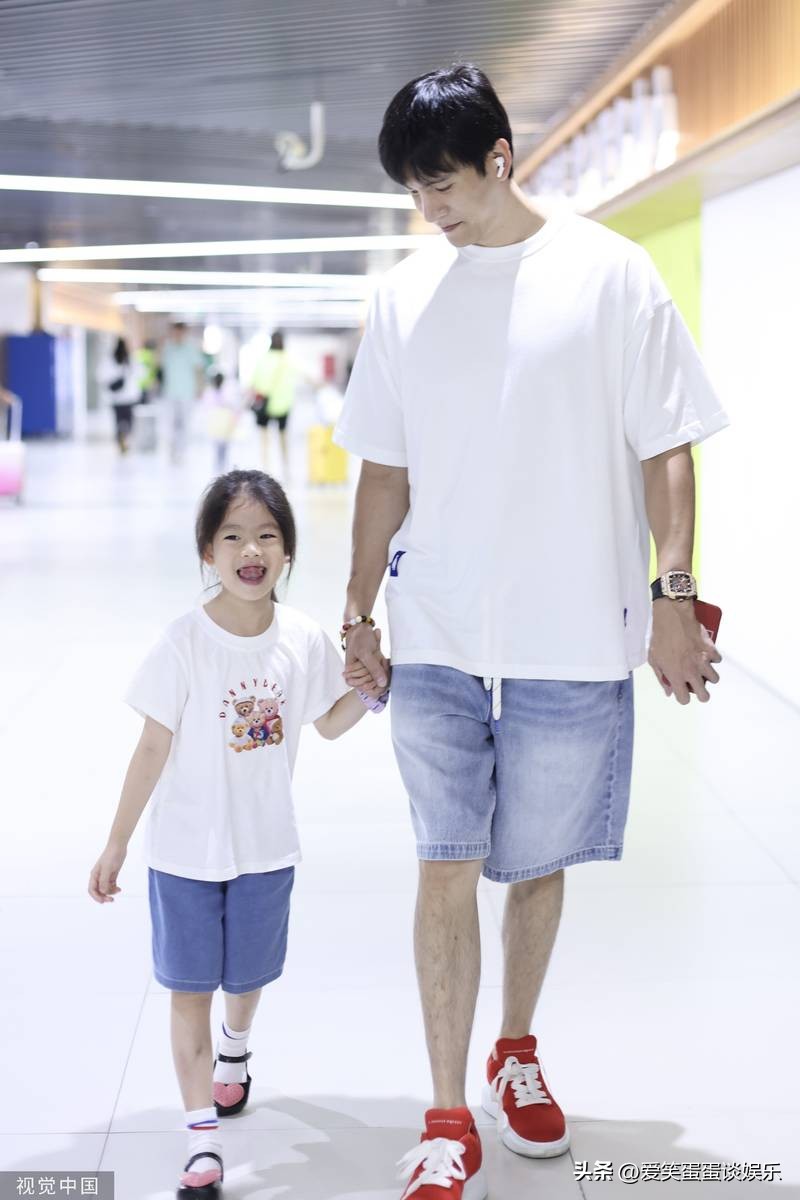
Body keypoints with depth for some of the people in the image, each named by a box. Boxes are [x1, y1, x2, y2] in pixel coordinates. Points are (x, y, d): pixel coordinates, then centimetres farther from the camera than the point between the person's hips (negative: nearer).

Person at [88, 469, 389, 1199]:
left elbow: (330, 725, 9)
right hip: (187, 851, -3)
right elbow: (154, 749, -11)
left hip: (267, 848, 3)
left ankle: (234, 1054, 54)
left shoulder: (303, 639, -8)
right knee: (189, 989, 1)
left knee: (248, 973, 22)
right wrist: (116, 845, -8)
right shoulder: (186, 643, -17)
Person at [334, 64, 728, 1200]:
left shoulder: (610, 272, -3)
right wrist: (359, 616, 10)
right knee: (446, 869, 1)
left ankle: (517, 1051, 37)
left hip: (573, 643, -2)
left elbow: (666, 449, -2)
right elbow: (386, 469, 11)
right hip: (434, 643, 2)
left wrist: (674, 596, -8)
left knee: (538, 863, 12)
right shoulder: (402, 295, 6)